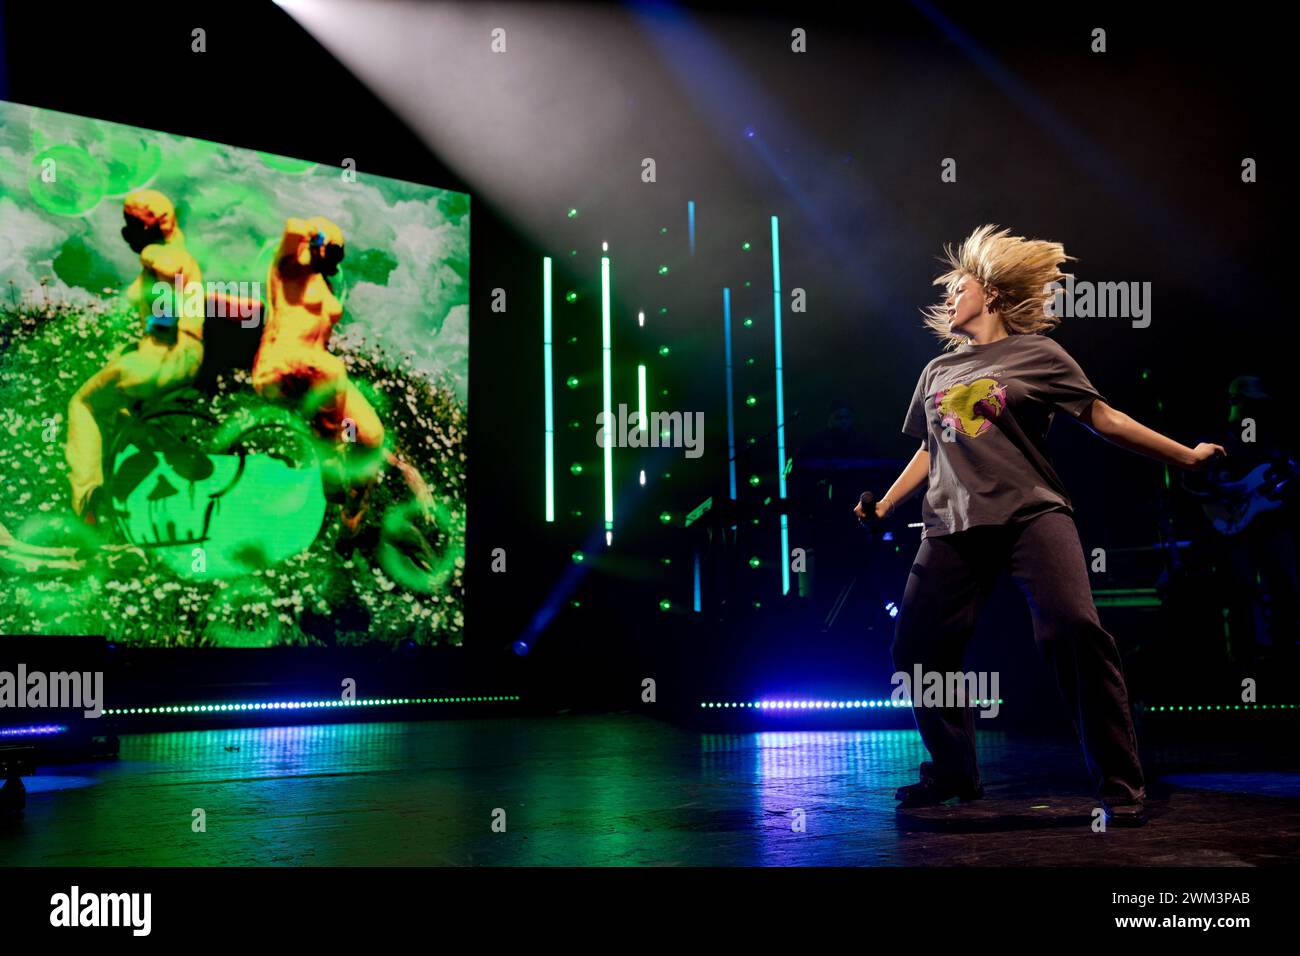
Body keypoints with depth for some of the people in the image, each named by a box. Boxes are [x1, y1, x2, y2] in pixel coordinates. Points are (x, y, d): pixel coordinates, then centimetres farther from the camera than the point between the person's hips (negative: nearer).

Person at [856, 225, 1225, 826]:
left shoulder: (1036, 355, 5)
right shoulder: (938, 370, 19)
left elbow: (1105, 419, 5)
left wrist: (1187, 456, 2)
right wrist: (884, 504, 22)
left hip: (1032, 514, -5)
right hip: (954, 527, 5)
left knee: (1076, 631, -23)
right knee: (915, 652, -1)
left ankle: (1121, 789, -11)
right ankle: (954, 773, 21)